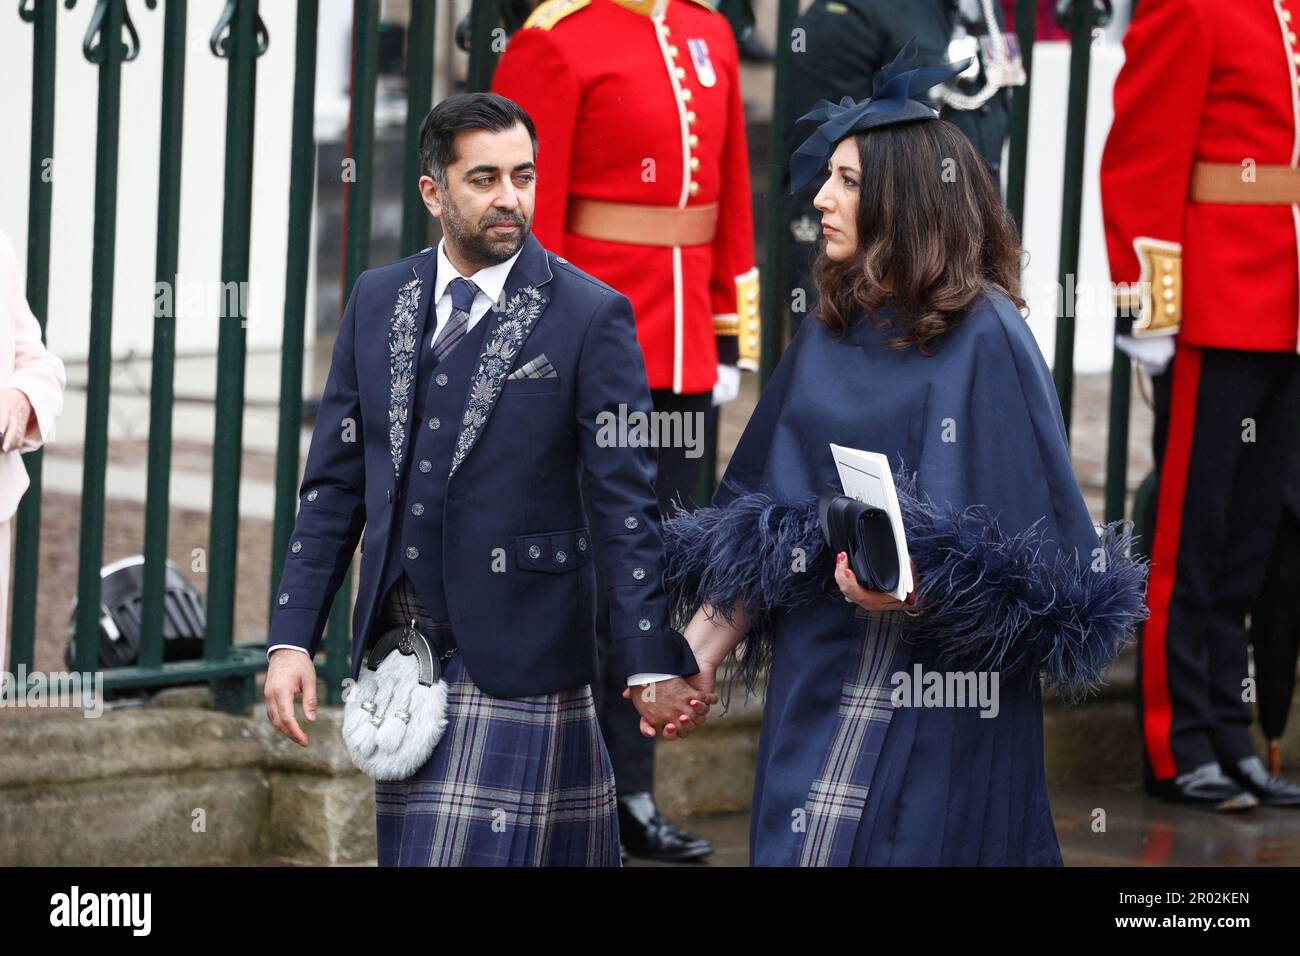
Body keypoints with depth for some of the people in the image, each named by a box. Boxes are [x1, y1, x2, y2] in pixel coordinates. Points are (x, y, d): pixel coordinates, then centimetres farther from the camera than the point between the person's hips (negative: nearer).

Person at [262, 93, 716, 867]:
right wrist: (293, 637, 4)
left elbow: (626, 505, -8)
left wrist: (654, 665, -13)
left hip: (515, 659, -5)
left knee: (480, 851, -9)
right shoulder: (378, 301, 9)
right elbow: (335, 482, 11)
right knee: (407, 848, 9)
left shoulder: (592, 317, -6)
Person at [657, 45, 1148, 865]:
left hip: (938, 693, -6)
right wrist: (704, 651, 5)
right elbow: (758, 521, 13)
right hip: (818, 685, 6)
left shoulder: (984, 341, -10)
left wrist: (923, 589, -26)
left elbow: (1036, 549, -12)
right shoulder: (829, 336, 9)